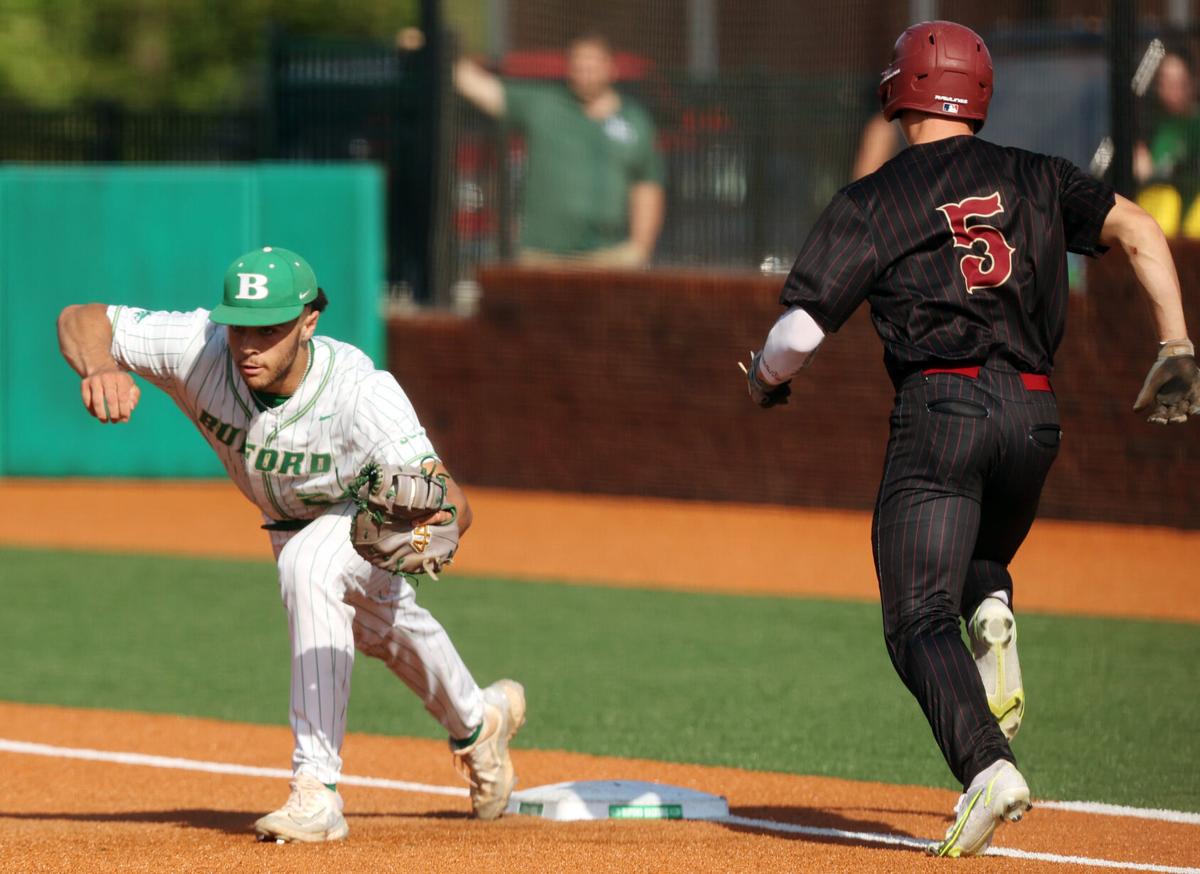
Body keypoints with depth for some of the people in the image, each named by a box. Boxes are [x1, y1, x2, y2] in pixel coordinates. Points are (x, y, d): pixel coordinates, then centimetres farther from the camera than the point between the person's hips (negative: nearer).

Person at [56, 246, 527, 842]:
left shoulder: (365, 393, -46)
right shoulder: (200, 349, -37)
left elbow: (453, 500, -52)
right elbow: (80, 319, -30)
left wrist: (437, 520, -76)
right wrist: (99, 368, -53)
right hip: (289, 520, 6)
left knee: (308, 566, -36)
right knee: (378, 627, 28)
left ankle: (317, 789, -33)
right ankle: (477, 721, 60)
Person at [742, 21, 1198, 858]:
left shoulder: (872, 201, 4)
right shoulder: (1036, 178, 14)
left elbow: (799, 329, 1)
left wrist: (765, 379, 22)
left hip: (941, 409, -4)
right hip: (1035, 417, 4)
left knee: (920, 621, -6)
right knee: (979, 559, 30)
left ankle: (988, 766, -29)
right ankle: (992, 613, -5)